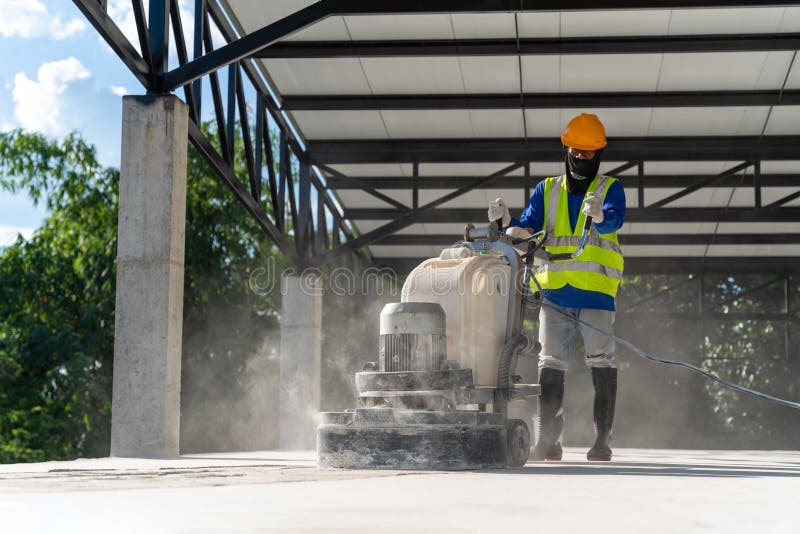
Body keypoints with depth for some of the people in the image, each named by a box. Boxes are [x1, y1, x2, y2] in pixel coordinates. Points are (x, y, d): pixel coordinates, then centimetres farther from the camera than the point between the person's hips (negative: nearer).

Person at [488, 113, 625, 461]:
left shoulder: (610, 188, 8)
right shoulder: (547, 190, 17)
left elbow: (614, 220, -13)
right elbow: (526, 230, 9)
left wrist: (598, 215, -37)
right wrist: (506, 222, -14)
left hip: (596, 290, -2)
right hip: (554, 291, 2)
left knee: (601, 363, -6)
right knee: (550, 364, -2)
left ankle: (603, 439, -2)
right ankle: (548, 440, -1)